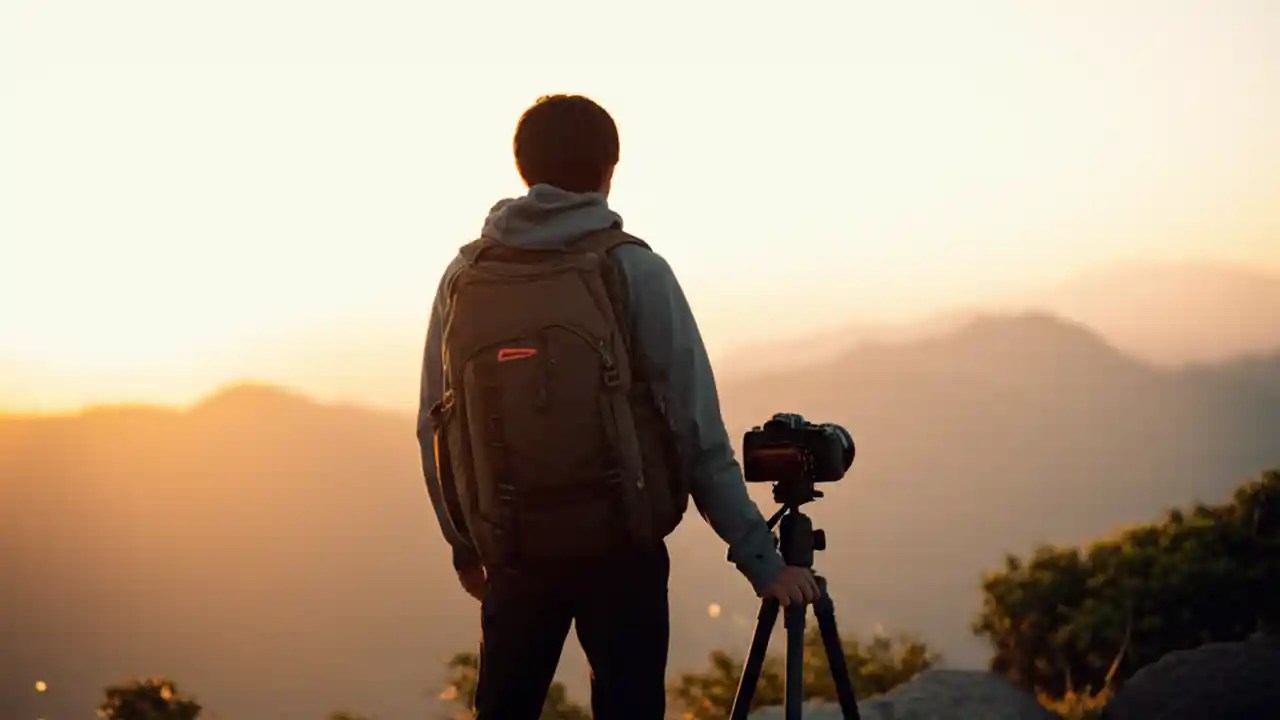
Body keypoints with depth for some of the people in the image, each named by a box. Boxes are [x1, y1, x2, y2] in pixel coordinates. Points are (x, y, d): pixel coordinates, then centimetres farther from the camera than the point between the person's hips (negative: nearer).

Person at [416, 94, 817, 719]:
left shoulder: (463, 280, 2)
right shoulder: (633, 270, -7)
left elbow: (433, 430, 6)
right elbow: (697, 432, -9)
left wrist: (466, 547, 20)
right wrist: (759, 558, -4)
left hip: (514, 556, 3)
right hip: (620, 550, -3)